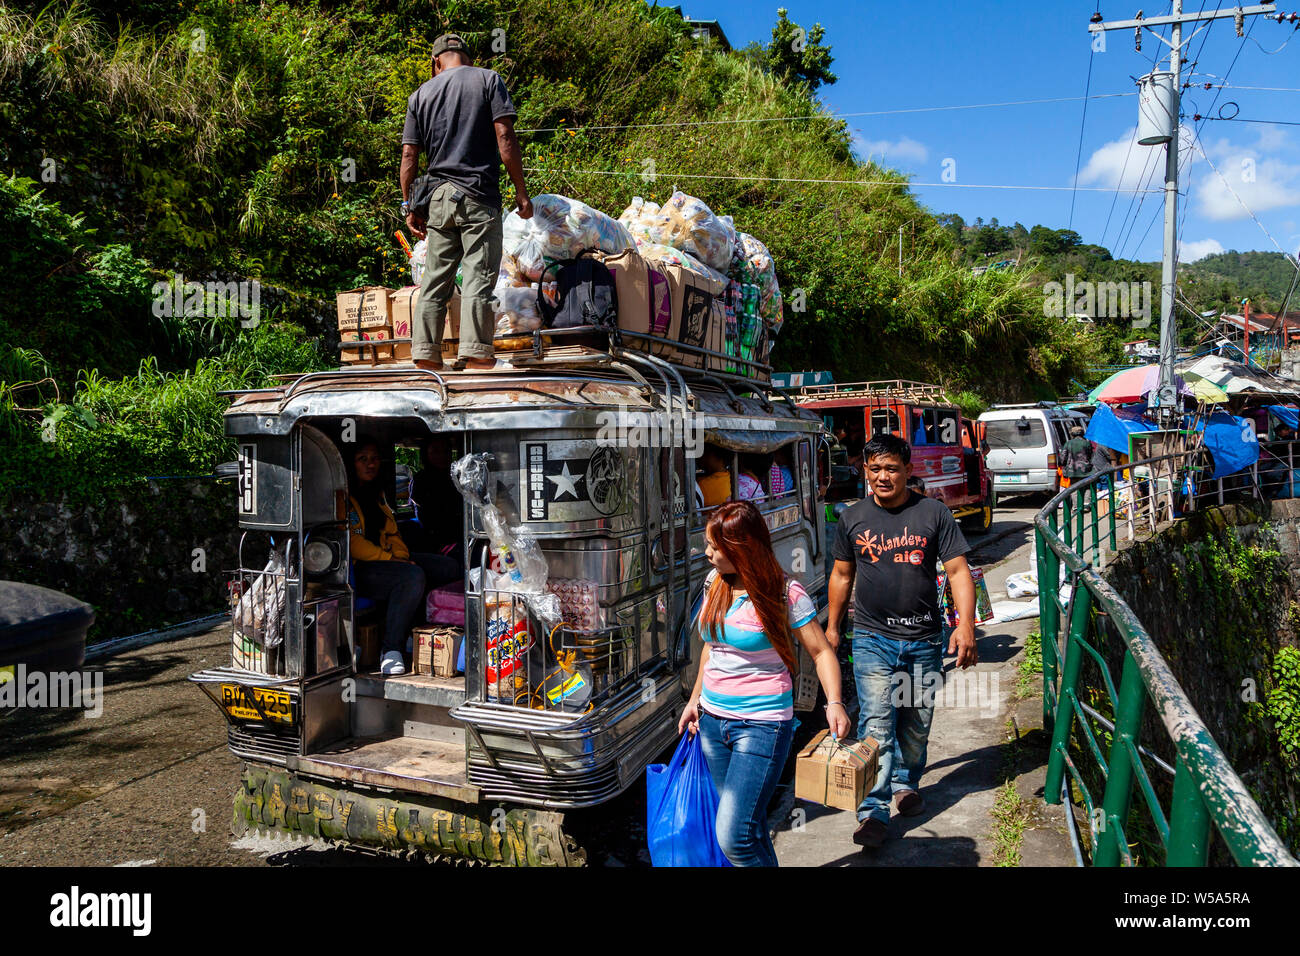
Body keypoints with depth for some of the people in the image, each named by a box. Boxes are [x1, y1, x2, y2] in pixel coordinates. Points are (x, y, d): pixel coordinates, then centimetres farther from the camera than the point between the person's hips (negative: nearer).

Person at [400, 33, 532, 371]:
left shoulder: (420, 95, 14)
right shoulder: (487, 80, 5)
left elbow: (409, 155, 8)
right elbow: (505, 138, -5)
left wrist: (409, 206, 13)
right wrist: (521, 191, -3)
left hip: (438, 200, 4)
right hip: (479, 198, -4)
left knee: (434, 283, 7)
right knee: (478, 281, -7)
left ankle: (426, 358, 6)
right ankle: (476, 358, -14)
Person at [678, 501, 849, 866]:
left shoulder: (785, 595, -14)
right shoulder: (715, 584, 4)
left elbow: (821, 652, -8)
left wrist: (834, 703, -22)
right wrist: (695, 699, 19)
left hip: (762, 724, -6)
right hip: (713, 720, 6)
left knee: (734, 837, -10)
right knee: (748, 823, 16)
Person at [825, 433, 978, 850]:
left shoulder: (933, 513, -2)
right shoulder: (853, 518, 3)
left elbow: (958, 570, -3)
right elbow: (842, 574, 14)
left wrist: (966, 625, -14)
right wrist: (832, 625, 16)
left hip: (924, 639, 1)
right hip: (872, 639, 0)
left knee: (917, 722, 13)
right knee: (876, 724, -7)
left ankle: (906, 784, 37)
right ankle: (873, 811, -1)